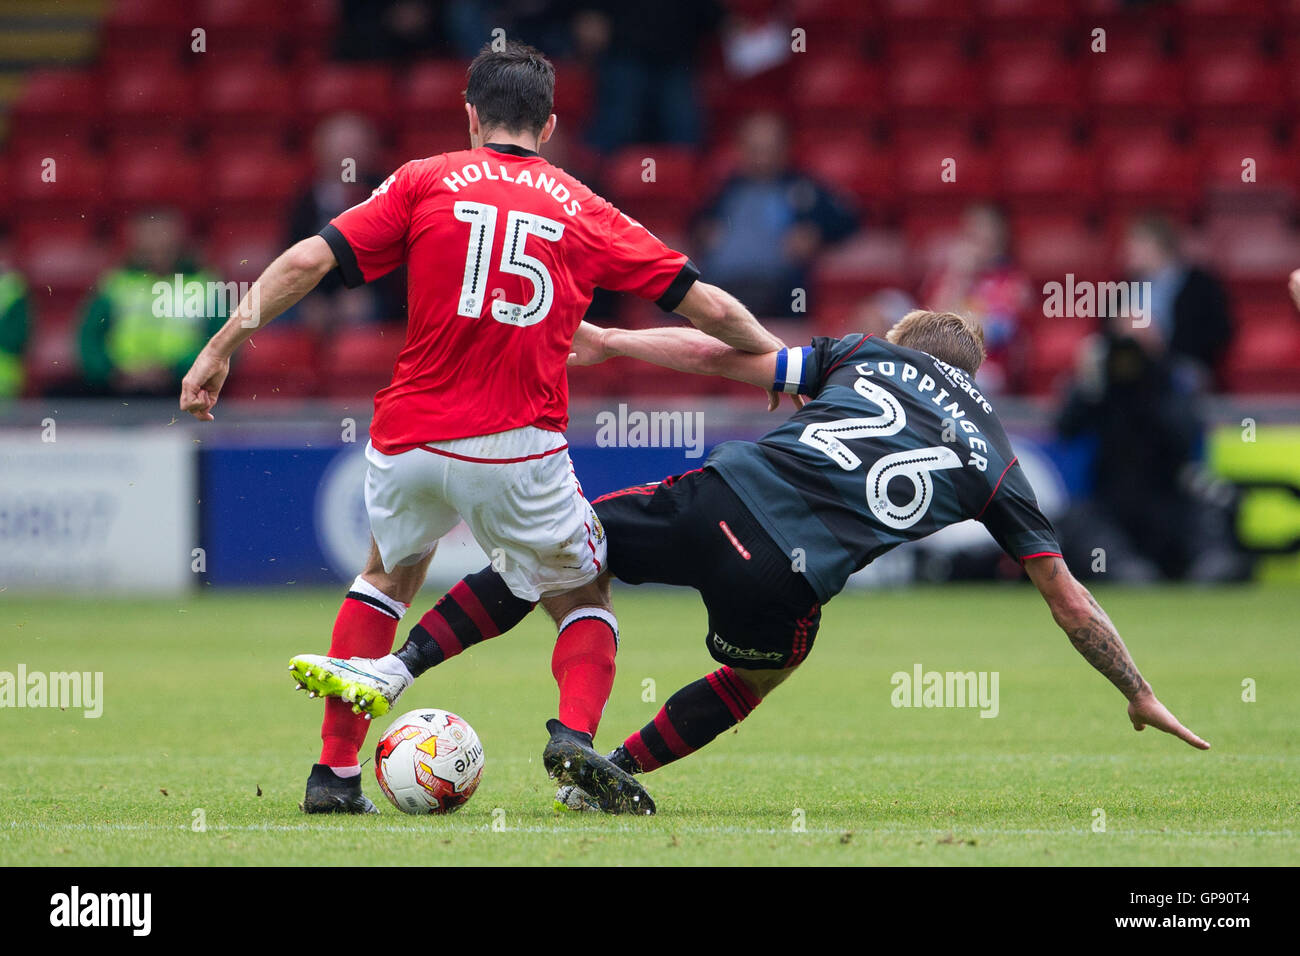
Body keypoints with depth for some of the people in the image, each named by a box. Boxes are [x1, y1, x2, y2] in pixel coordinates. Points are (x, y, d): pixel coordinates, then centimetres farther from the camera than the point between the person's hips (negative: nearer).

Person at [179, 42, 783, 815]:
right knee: (585, 602, 19)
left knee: (390, 573, 28)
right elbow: (711, 308, 10)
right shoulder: (582, 210, 9)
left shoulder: (426, 182, 7)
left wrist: (223, 346, 3)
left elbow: (308, 261, -3)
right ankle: (575, 736, -10)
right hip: (520, 451, -1)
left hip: (412, 438, 1)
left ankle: (335, 772, 22)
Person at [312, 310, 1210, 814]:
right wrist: (1141, 695, 31)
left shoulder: (869, 355, 21)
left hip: (718, 497, 0)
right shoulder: (994, 461, 20)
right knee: (755, 676, 34)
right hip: (787, 582, 0)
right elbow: (1071, 601, 21)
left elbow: (724, 355, 16)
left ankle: (394, 664, 9)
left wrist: (608, 342, 25)